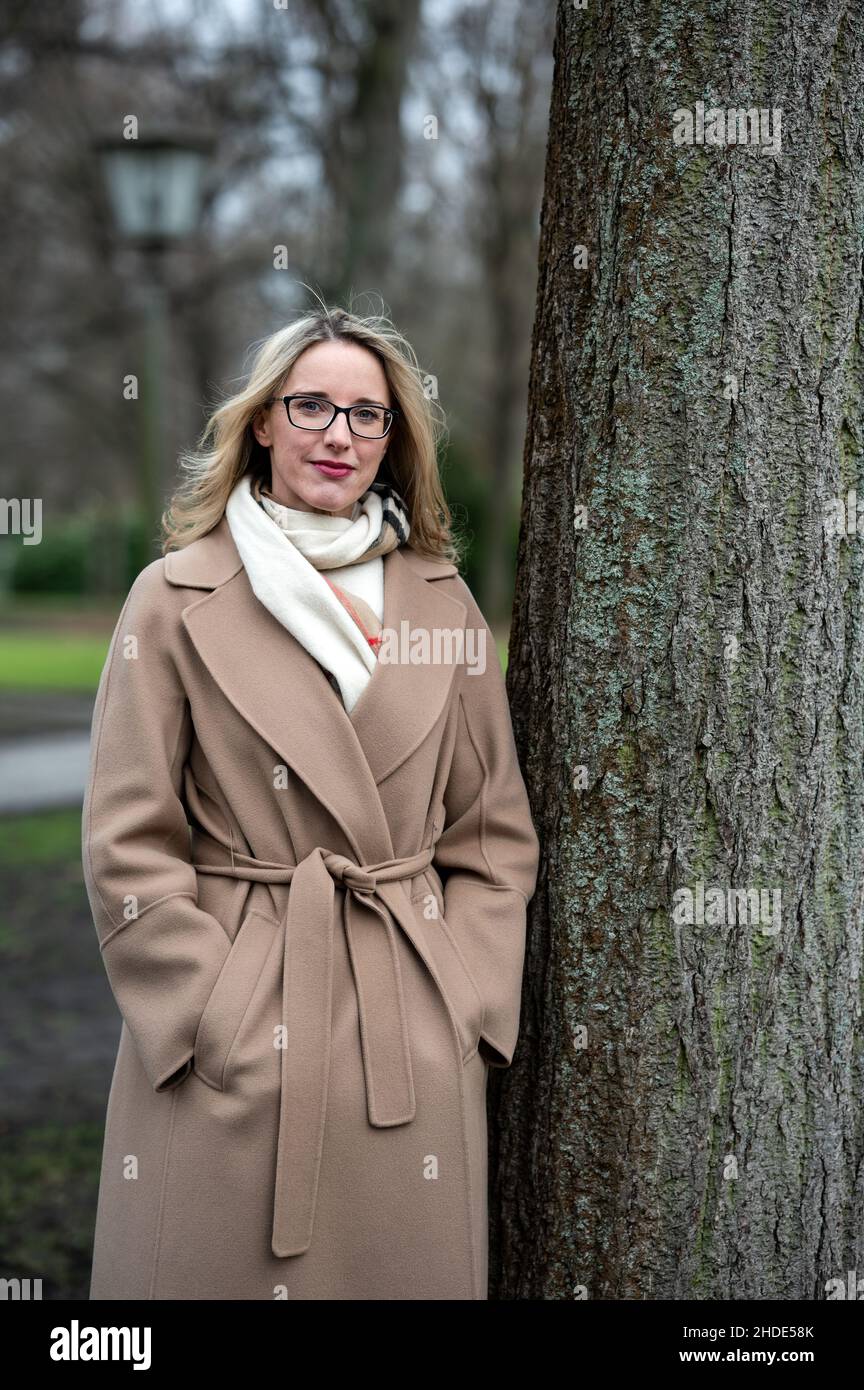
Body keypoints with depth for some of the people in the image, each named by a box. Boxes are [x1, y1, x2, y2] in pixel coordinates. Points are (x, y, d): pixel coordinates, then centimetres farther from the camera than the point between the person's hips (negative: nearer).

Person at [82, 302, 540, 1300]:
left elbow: (496, 835, 11)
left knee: (410, 1267, 9)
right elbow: (127, 847, -3)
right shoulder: (178, 598, -1)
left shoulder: (442, 600, 9)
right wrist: (219, 1020, -9)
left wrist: (466, 1005, 1)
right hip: (231, 1055, -3)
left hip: (414, 1038, 3)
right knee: (223, 1259, 4)